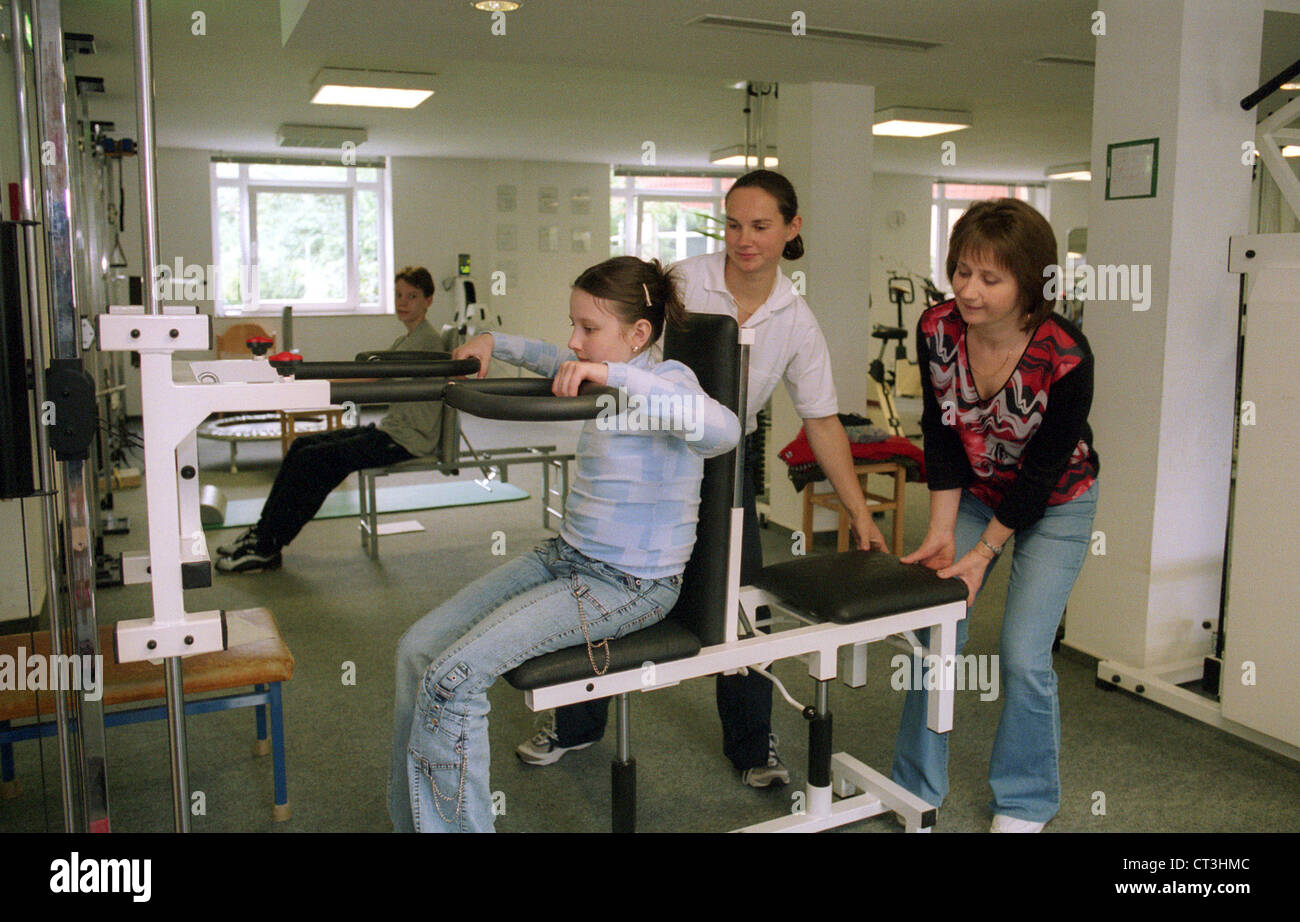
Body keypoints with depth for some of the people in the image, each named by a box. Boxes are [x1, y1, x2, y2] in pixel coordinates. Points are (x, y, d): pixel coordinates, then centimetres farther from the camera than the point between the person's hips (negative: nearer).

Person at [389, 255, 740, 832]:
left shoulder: (666, 379, -15)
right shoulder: (612, 378, 10)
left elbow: (724, 431, -39)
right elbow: (558, 362, 36)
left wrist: (617, 377, -42)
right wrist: (496, 343, 29)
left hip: (630, 585, -9)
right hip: (568, 557, 9)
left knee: (452, 677, -21)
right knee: (417, 648, 1)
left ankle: (453, 822, 0)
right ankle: (413, 819, 15)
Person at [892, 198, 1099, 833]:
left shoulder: (1065, 357, -30)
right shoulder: (937, 329, -20)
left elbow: (1042, 470, -21)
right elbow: (940, 436, -10)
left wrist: (982, 553, -19)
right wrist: (942, 530, -13)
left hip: (1053, 504, -3)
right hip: (973, 490, 4)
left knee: (1023, 655, -7)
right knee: (935, 634, 2)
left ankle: (1024, 804, 18)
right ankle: (917, 787, 21)